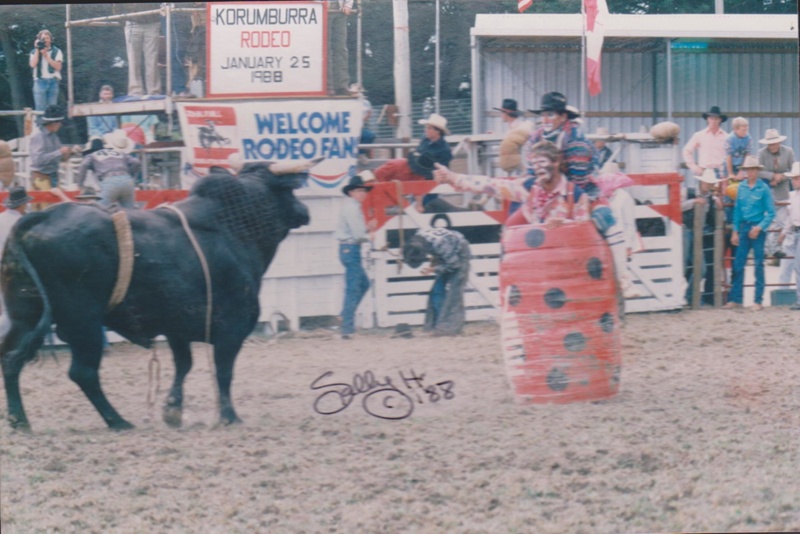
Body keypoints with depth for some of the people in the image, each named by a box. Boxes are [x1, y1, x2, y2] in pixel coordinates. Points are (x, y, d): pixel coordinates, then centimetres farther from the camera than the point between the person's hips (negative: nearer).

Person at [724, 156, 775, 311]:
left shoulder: (764, 188, -6)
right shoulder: (742, 187, 6)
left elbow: (771, 212, -6)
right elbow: (737, 210, 11)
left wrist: (759, 227, -16)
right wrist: (735, 231, 7)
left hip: (758, 229, -4)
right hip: (743, 228, 4)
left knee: (759, 265, 1)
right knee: (738, 264, 3)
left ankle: (758, 300, 5)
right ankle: (735, 299, 8)